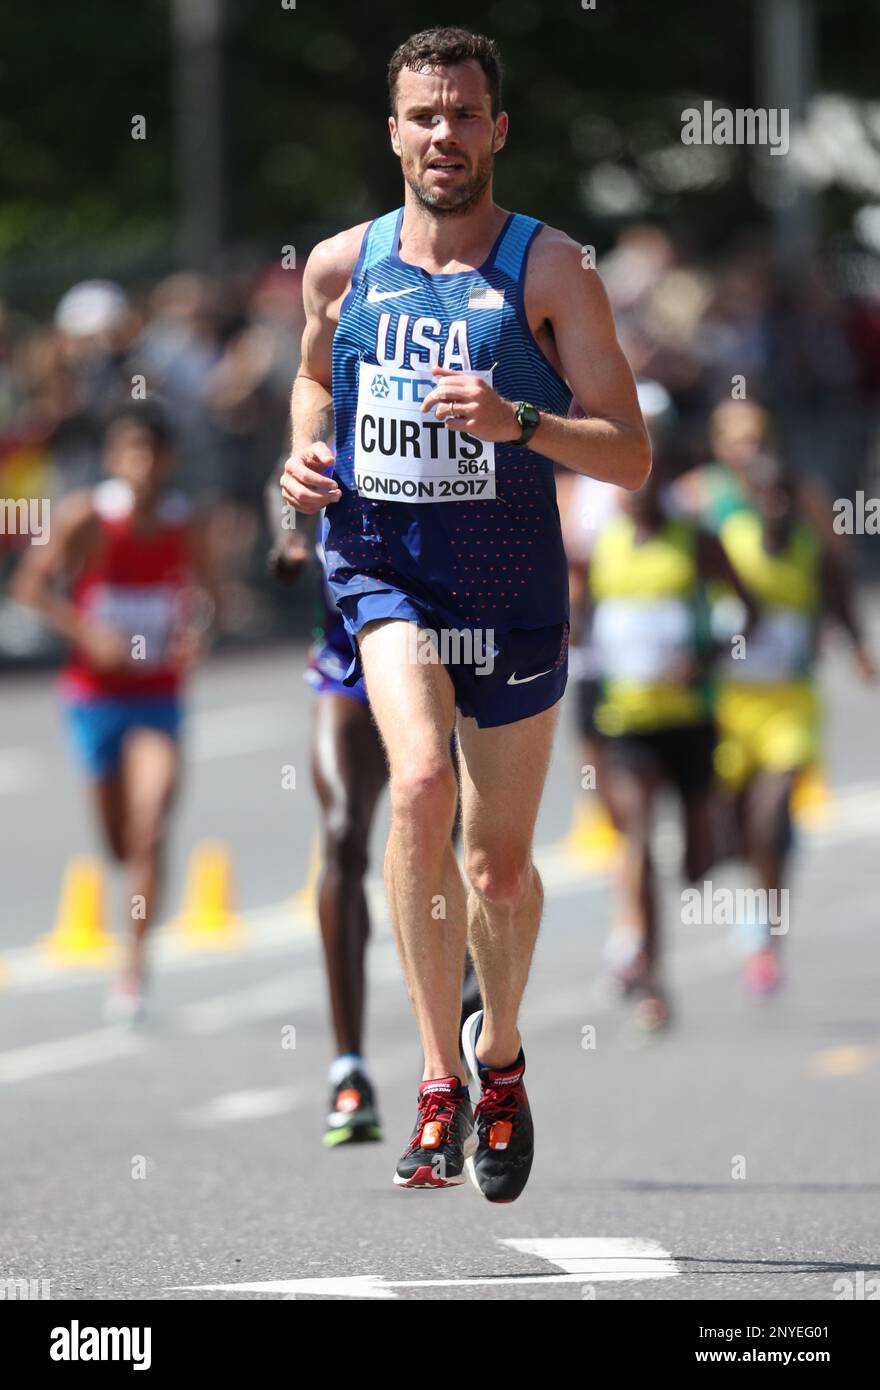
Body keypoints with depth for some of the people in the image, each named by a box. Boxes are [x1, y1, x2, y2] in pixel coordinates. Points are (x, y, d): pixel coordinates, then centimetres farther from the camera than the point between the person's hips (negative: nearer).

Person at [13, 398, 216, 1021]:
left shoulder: (186, 524, -5)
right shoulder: (87, 519, -12)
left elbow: (206, 591, 11)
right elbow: (32, 584, -8)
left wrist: (197, 632, -10)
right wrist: (88, 633, -20)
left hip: (160, 696, 0)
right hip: (96, 693, 0)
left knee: (151, 830, -17)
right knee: (119, 839, 11)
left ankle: (136, 966, -13)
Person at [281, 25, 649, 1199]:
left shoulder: (549, 271, -7)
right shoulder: (341, 265, 2)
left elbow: (630, 454, -10)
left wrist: (517, 422, -27)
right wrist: (305, 450, 3)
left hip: (511, 590, 0)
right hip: (380, 565, 0)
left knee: (500, 862, 9)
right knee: (420, 783, -27)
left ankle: (500, 1056, 40)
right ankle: (440, 1081, -22)